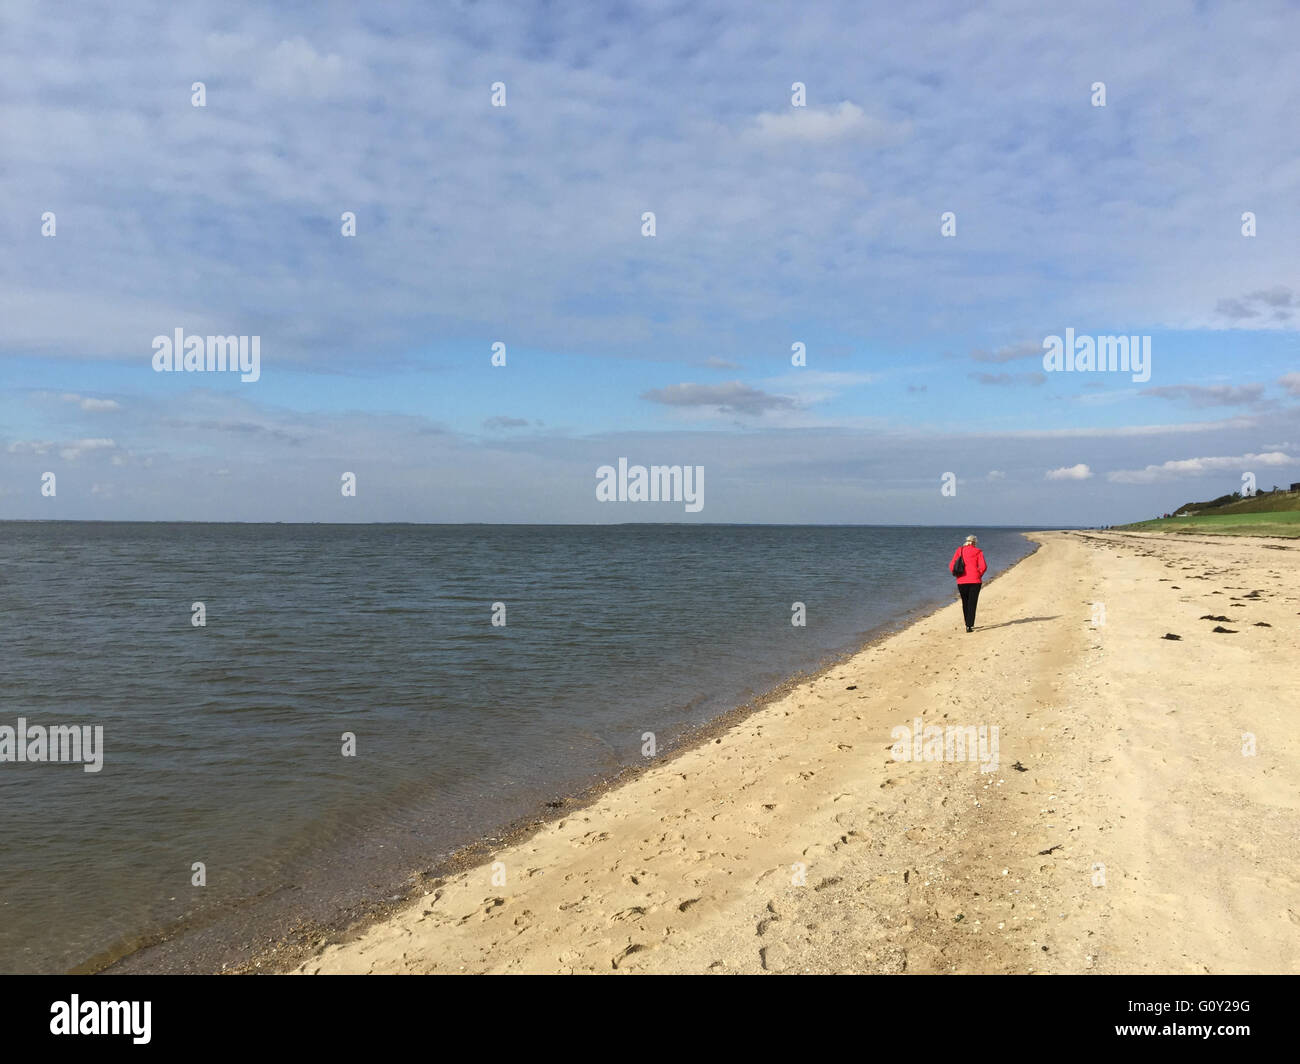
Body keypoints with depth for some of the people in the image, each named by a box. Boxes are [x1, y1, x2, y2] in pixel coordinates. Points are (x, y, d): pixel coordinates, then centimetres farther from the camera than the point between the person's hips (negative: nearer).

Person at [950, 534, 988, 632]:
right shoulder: (978, 552, 0)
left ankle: (968, 624, 24)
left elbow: (951, 566, 1)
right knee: (972, 603, 0)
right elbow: (983, 566, -9)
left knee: (965, 603, 16)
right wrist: (979, 575, 7)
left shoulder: (959, 551, 6)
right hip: (975, 581, -2)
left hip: (961, 581, 2)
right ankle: (969, 626, -9)